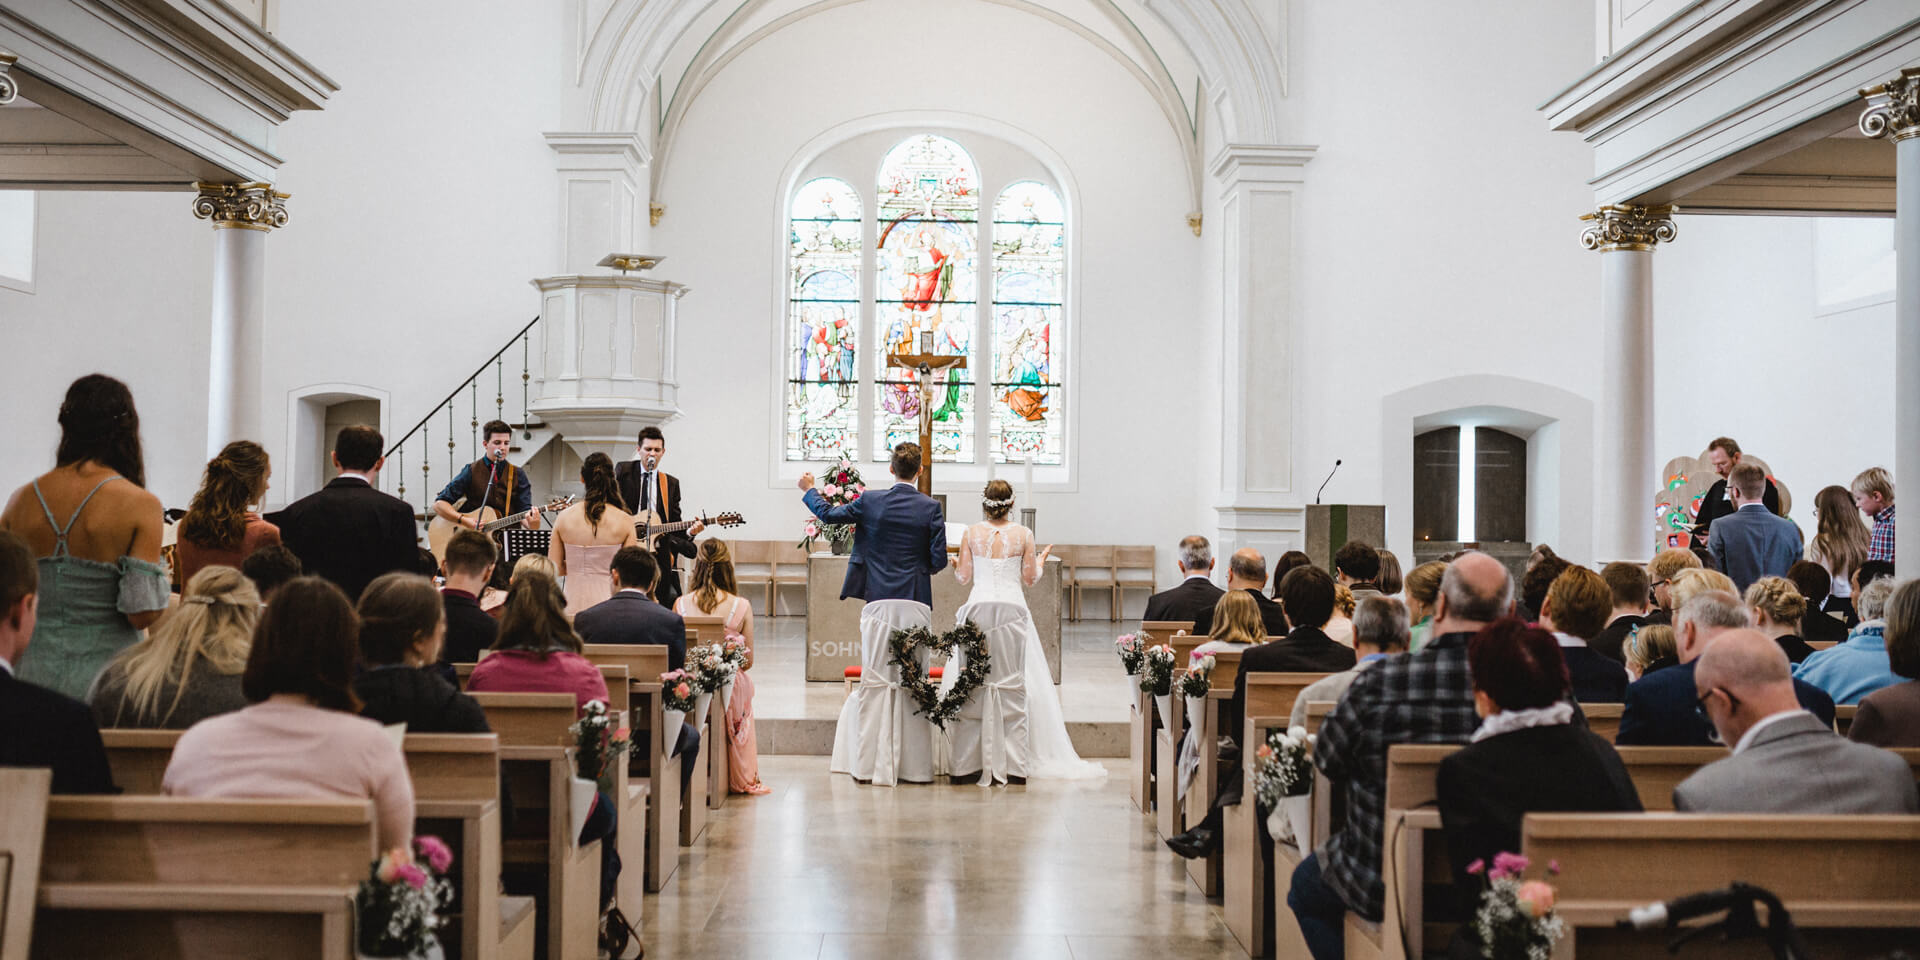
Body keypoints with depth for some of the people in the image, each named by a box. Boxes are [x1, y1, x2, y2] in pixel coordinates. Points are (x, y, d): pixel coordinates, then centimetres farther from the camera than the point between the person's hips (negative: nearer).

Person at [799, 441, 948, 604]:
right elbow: (939, 561, -6)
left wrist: (809, 489, 25)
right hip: (914, 595, -1)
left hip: (877, 592, 1)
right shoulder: (931, 507, -6)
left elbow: (827, 514, 7)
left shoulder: (870, 500, -4)